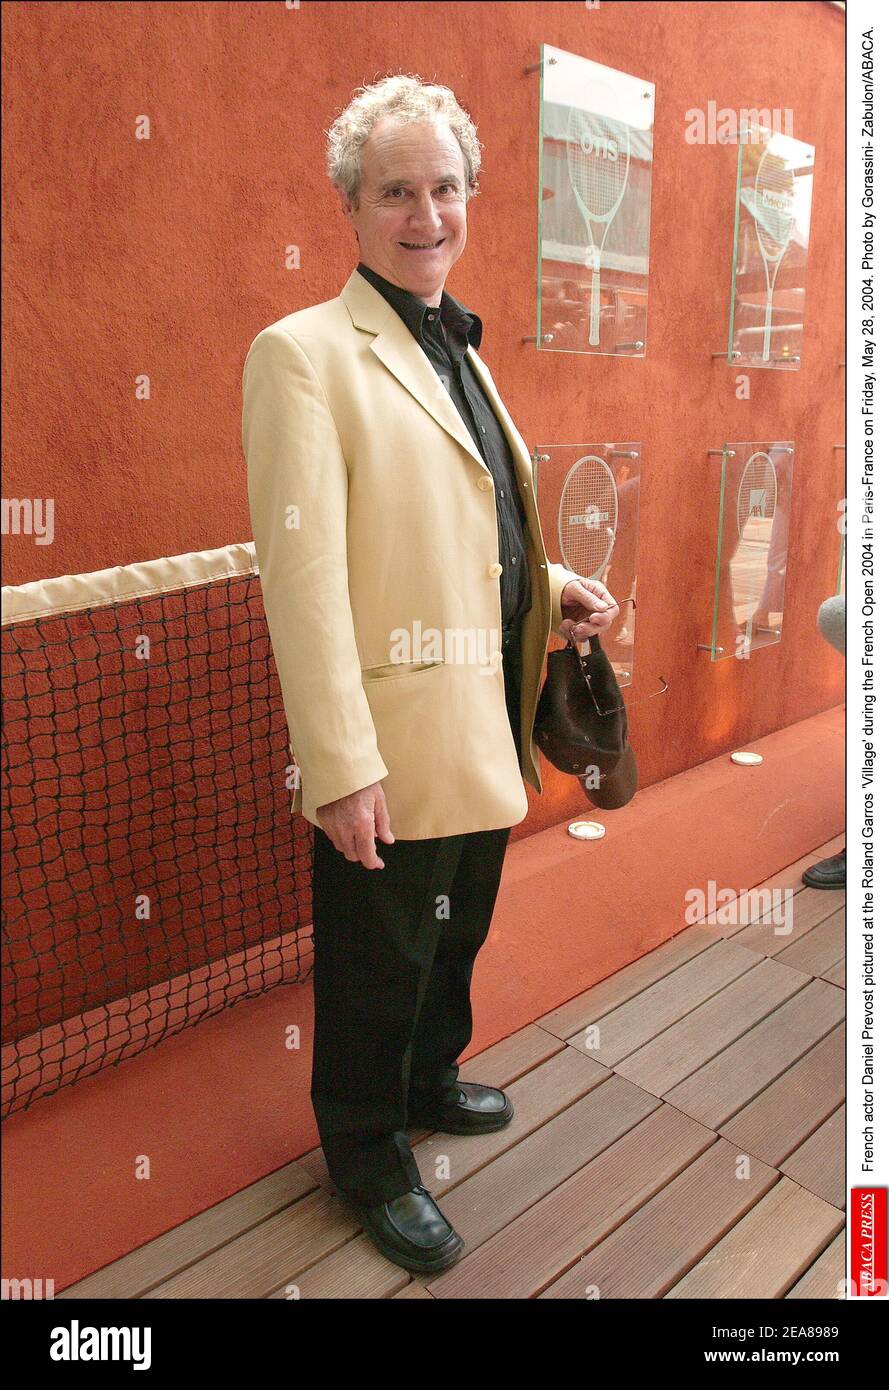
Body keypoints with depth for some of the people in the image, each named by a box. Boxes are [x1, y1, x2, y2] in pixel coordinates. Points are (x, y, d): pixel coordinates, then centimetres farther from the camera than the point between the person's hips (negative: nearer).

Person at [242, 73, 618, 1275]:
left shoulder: (458, 348, 15)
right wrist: (340, 766, -22)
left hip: (485, 726, 8)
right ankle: (372, 1165, 37)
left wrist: (550, 586, 7)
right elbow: (302, 570, -19)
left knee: (456, 936, 25)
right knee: (378, 965, 12)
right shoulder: (306, 352, -11)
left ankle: (432, 1080, 51)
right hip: (394, 746, -8)